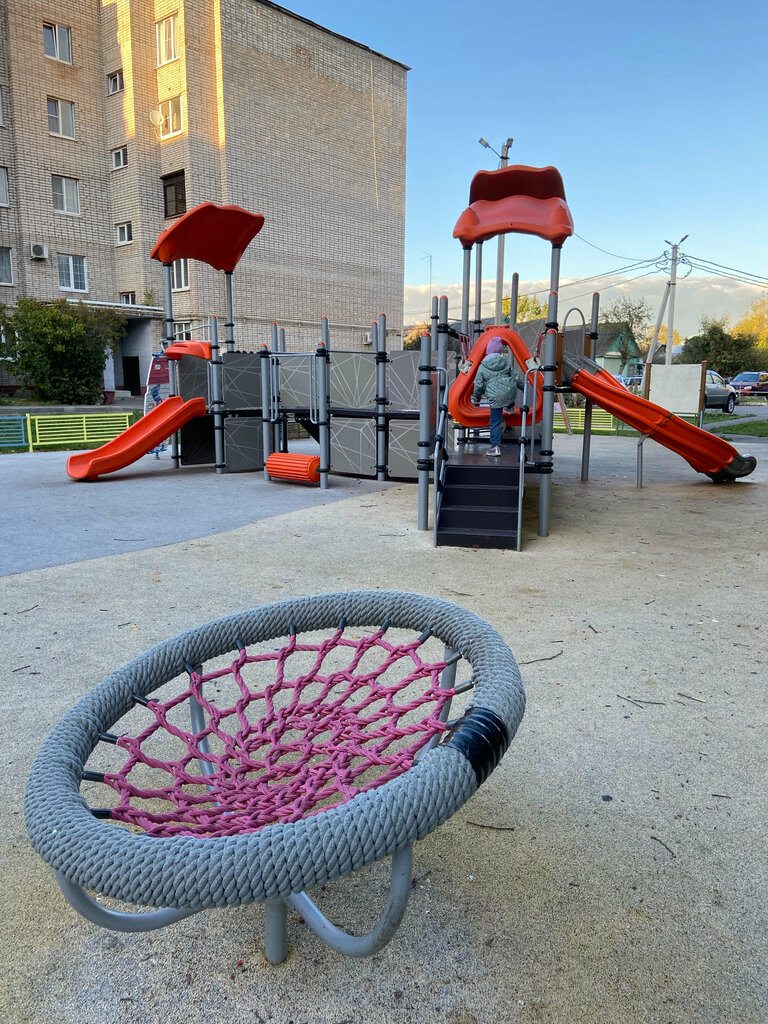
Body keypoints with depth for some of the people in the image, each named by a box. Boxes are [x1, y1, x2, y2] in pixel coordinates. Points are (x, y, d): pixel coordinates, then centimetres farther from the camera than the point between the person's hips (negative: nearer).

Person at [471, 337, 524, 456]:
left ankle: (496, 447, 3)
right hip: (510, 392, 3)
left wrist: (476, 398, 20)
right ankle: (510, 407, 59)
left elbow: (478, 385, 5)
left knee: (495, 422, 5)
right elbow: (517, 377, 11)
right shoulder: (507, 362, 6)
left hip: (496, 397, -3)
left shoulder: (482, 367, 1)